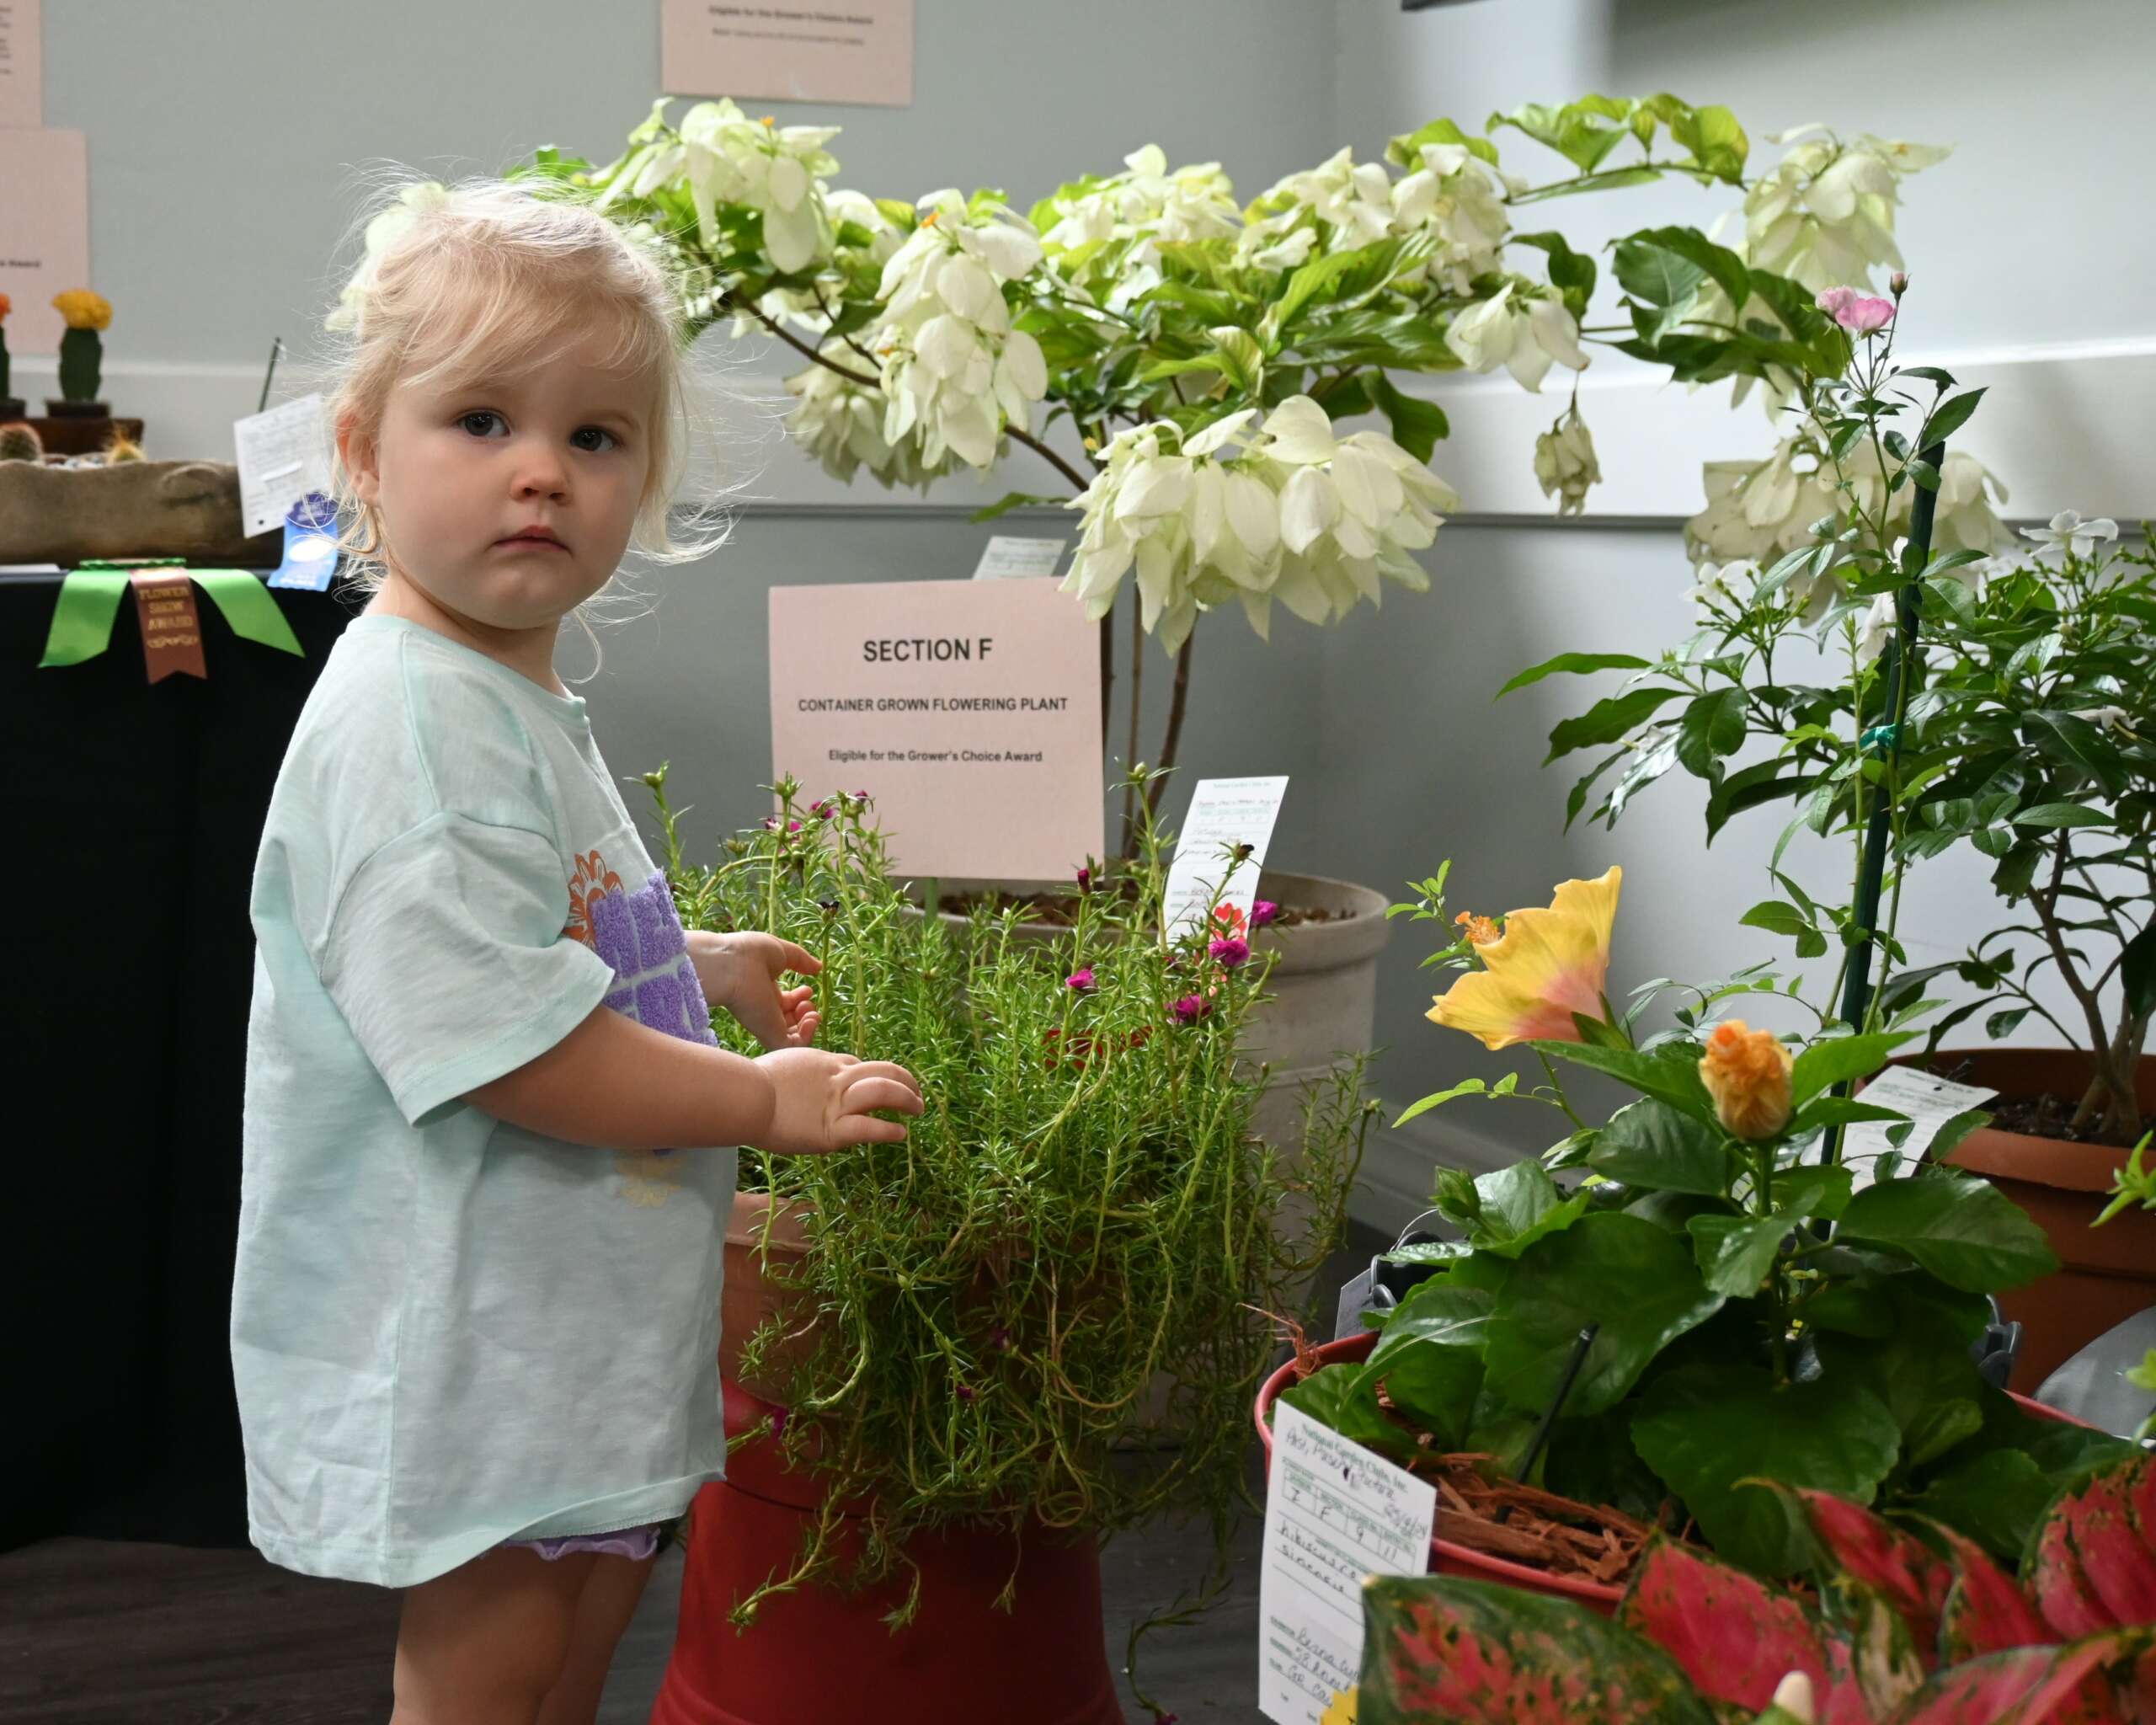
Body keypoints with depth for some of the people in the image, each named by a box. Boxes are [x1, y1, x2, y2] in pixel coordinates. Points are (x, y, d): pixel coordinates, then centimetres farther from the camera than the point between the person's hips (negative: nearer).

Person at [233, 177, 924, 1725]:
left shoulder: (522, 701, 10)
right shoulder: (411, 723, -24)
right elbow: (493, 1037, -29)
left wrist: (697, 970, 18)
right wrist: (766, 1101, -20)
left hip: (569, 1297, 10)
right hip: (455, 1317, -10)